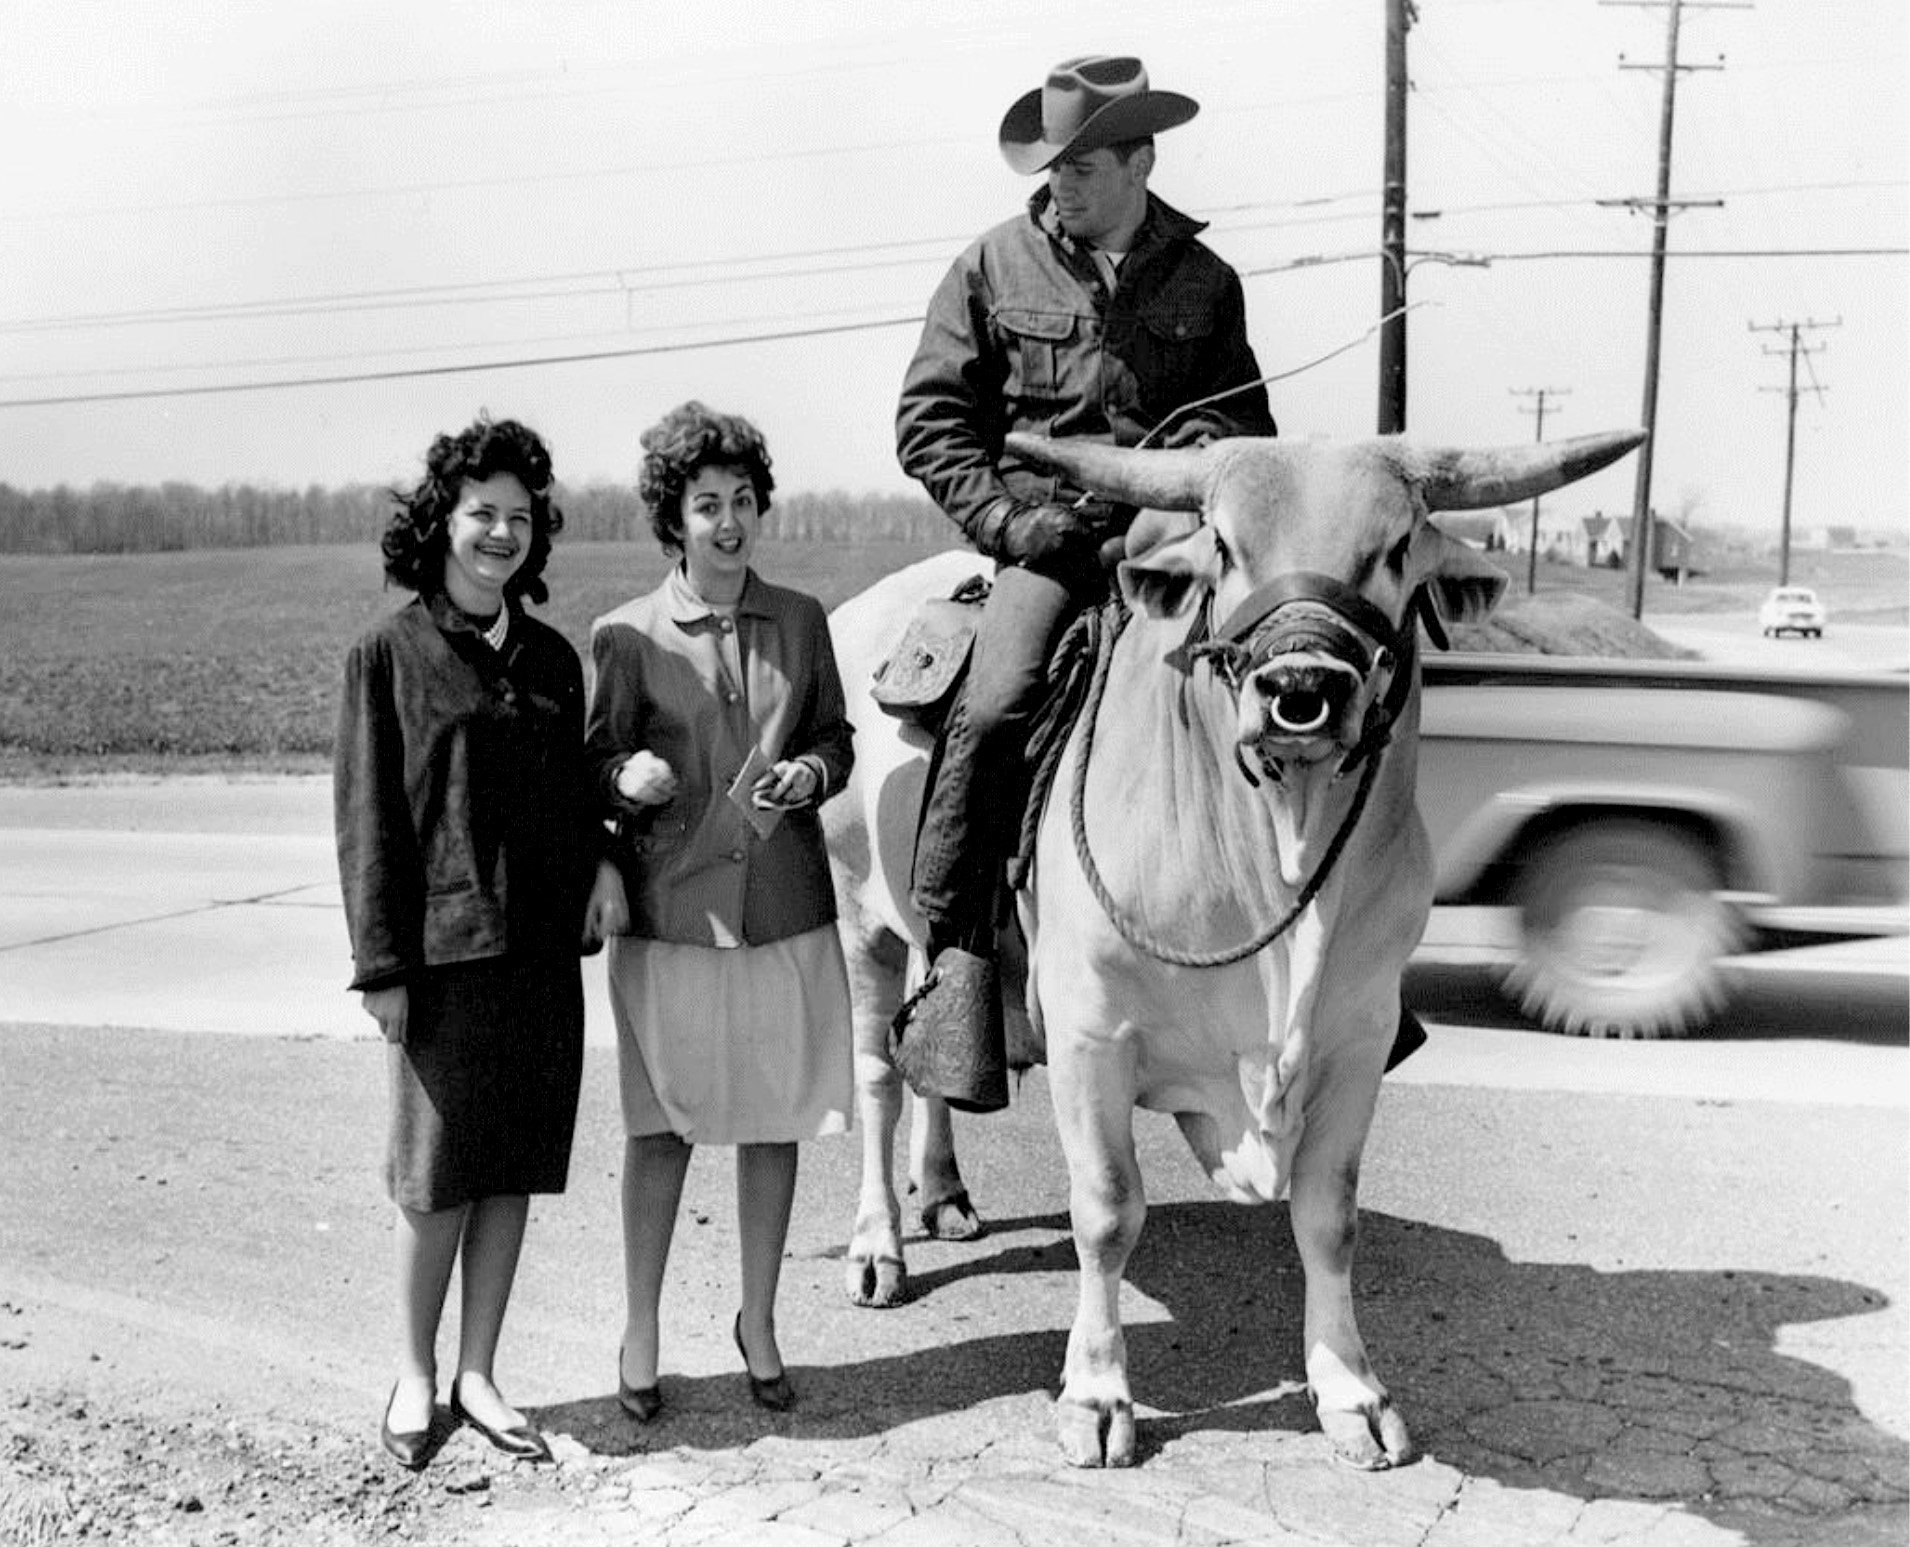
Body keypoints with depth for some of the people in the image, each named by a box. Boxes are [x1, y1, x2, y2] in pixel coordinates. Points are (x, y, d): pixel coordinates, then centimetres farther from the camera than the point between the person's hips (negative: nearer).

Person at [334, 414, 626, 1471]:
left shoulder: (552, 658, 11)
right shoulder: (390, 654, -2)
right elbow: (366, 815, -4)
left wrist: (601, 860, -3)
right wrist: (380, 965, -8)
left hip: (543, 948, 4)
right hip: (446, 950, -4)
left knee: (514, 1169, 9)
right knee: (439, 1176, 3)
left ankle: (477, 1377, 23)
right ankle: (414, 1376, 23)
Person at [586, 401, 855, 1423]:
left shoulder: (801, 620, 4)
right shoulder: (626, 636, -4)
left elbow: (835, 738, 12)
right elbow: (594, 766, 1)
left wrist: (809, 774, -10)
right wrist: (628, 778, -21)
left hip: (786, 910, 3)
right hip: (670, 914, -2)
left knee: (775, 1123, 11)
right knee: (663, 1129, 7)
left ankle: (758, 1324, 29)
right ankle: (639, 1333, 24)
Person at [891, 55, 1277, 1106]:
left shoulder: (1206, 283, 13)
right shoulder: (994, 267, 7)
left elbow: (1245, 418, 21)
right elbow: (929, 420, 6)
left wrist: (1204, 443, -4)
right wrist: (1009, 517, -7)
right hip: (1048, 534, -2)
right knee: (994, 710, -27)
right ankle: (953, 970, -18)